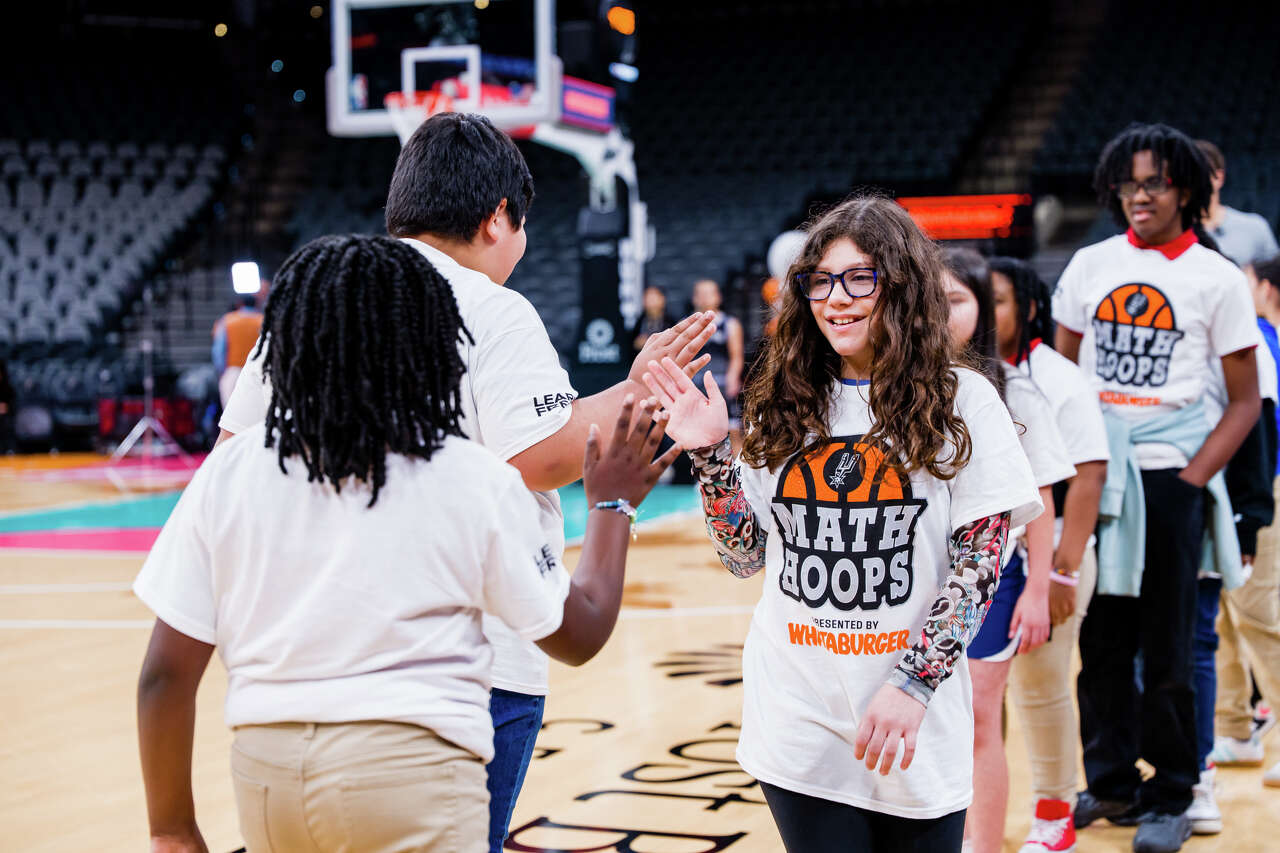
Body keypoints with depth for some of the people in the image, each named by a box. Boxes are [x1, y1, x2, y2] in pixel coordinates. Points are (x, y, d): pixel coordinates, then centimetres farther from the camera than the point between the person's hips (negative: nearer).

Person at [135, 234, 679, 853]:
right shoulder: (475, 481, -4)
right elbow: (579, 634, 7)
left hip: (265, 771, 3)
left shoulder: (228, 472, 1)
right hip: (413, 774, -3)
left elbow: (165, 674, 0)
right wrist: (611, 505, 22)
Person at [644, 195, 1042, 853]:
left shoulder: (961, 403, -4)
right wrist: (710, 454, -4)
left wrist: (914, 682, -14)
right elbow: (746, 556, 9)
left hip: (915, 725, -2)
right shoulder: (785, 404, 6)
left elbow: (980, 559, -6)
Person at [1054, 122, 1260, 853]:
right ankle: (1110, 782, 22)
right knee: (1100, 639, 8)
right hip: (1094, 472, 3)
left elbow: (1245, 400, 0)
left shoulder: (1218, 279, -1)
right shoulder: (1091, 266, 8)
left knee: (1167, 647, 2)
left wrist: (1194, 478, -10)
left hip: (1170, 474, -3)